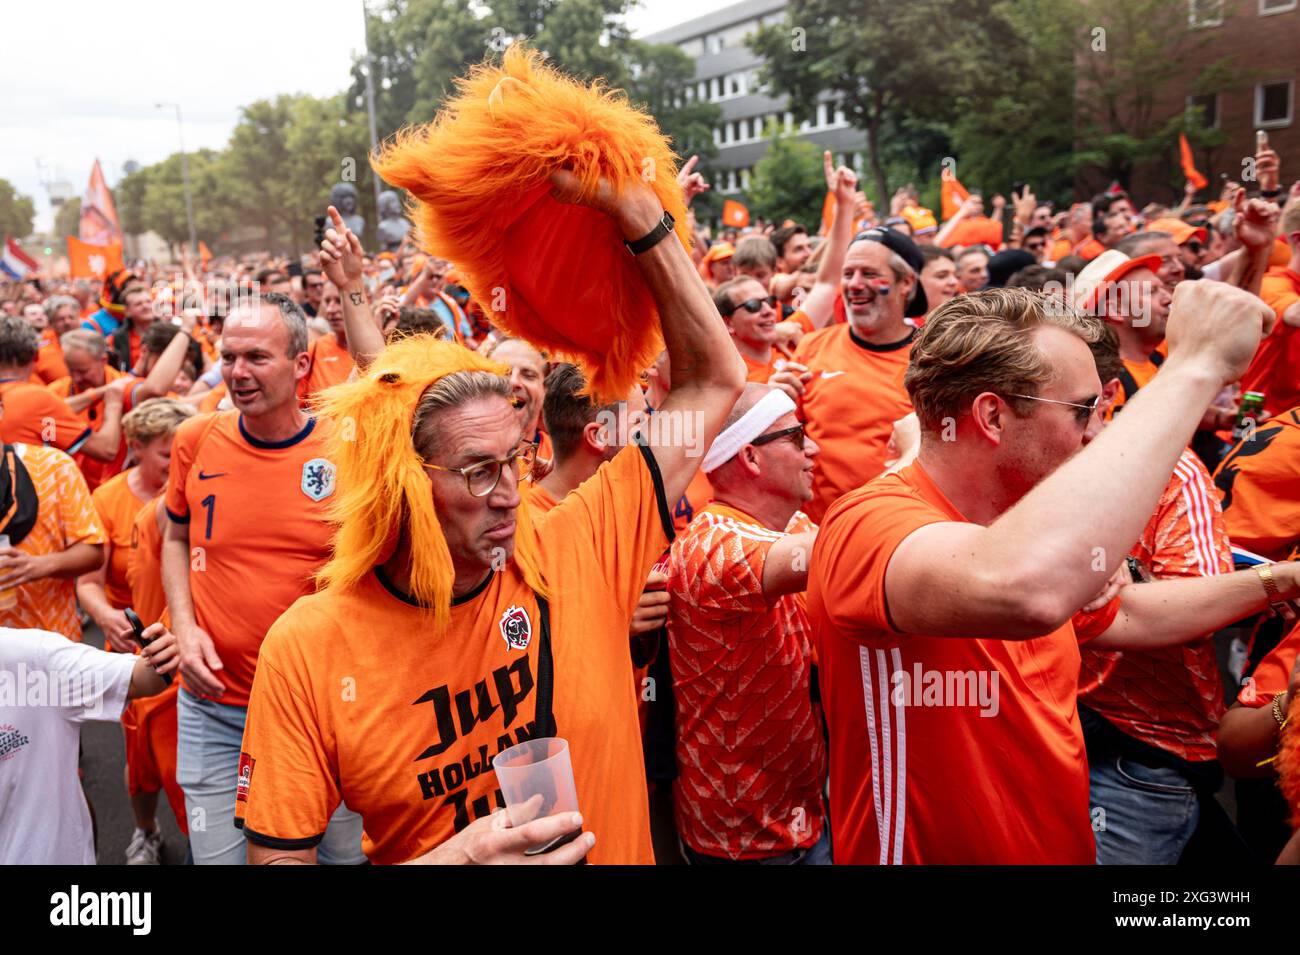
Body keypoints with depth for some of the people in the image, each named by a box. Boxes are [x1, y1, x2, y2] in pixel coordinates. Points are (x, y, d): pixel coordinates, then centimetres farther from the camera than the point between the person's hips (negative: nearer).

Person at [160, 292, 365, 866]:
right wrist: (184, 626, 0)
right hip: (213, 704, 2)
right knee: (219, 855, 12)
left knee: (342, 850, 13)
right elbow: (177, 539, 14)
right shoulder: (196, 439, -2)